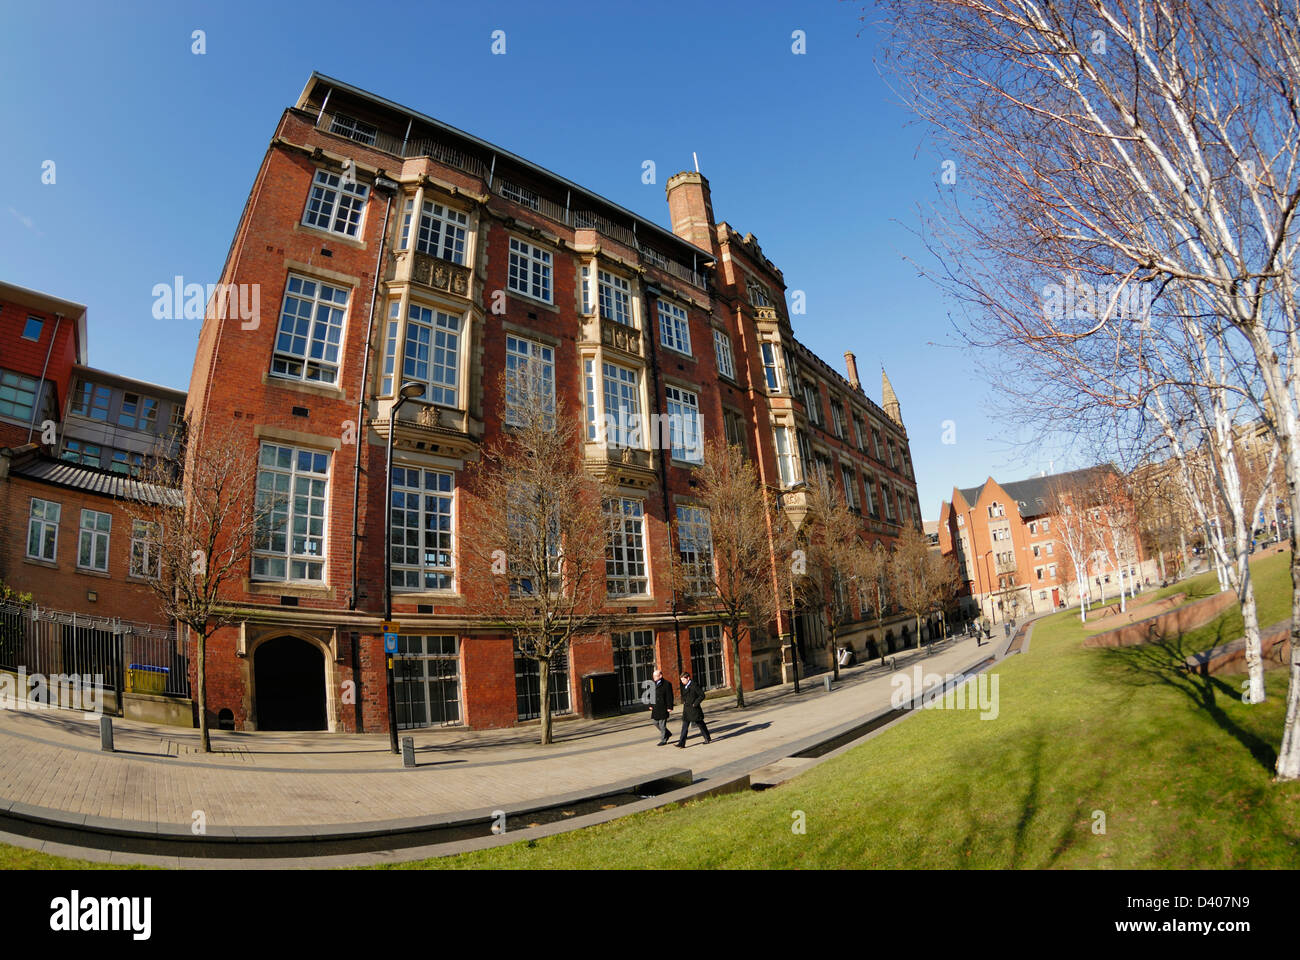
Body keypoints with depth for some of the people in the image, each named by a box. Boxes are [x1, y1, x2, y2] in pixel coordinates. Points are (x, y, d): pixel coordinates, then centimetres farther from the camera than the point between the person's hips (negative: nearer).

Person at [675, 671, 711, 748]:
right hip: (686, 710, 7)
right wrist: (683, 702, 7)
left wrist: (695, 703, -16)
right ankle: (681, 743, -2)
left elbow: (702, 695, -13)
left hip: (694, 710, -7)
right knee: (684, 727, 0)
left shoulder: (694, 685, -12)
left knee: (700, 724, 8)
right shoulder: (684, 687, 10)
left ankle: (708, 739, 26)